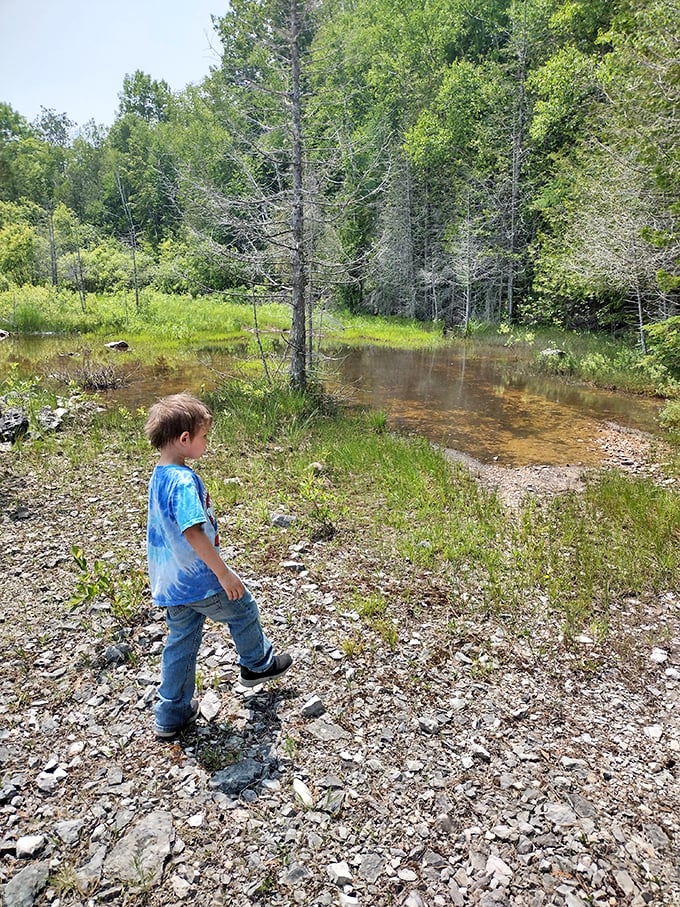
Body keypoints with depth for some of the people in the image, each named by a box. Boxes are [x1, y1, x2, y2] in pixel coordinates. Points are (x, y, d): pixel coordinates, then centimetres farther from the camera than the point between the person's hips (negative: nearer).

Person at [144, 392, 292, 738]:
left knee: (181, 642, 19)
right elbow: (193, 532, -33)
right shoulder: (184, 480, -26)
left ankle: (172, 714, 30)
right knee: (243, 611, 17)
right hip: (200, 582, -8)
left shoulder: (159, 475, 5)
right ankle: (258, 664, 40)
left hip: (171, 584, 9)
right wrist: (224, 573, -27)